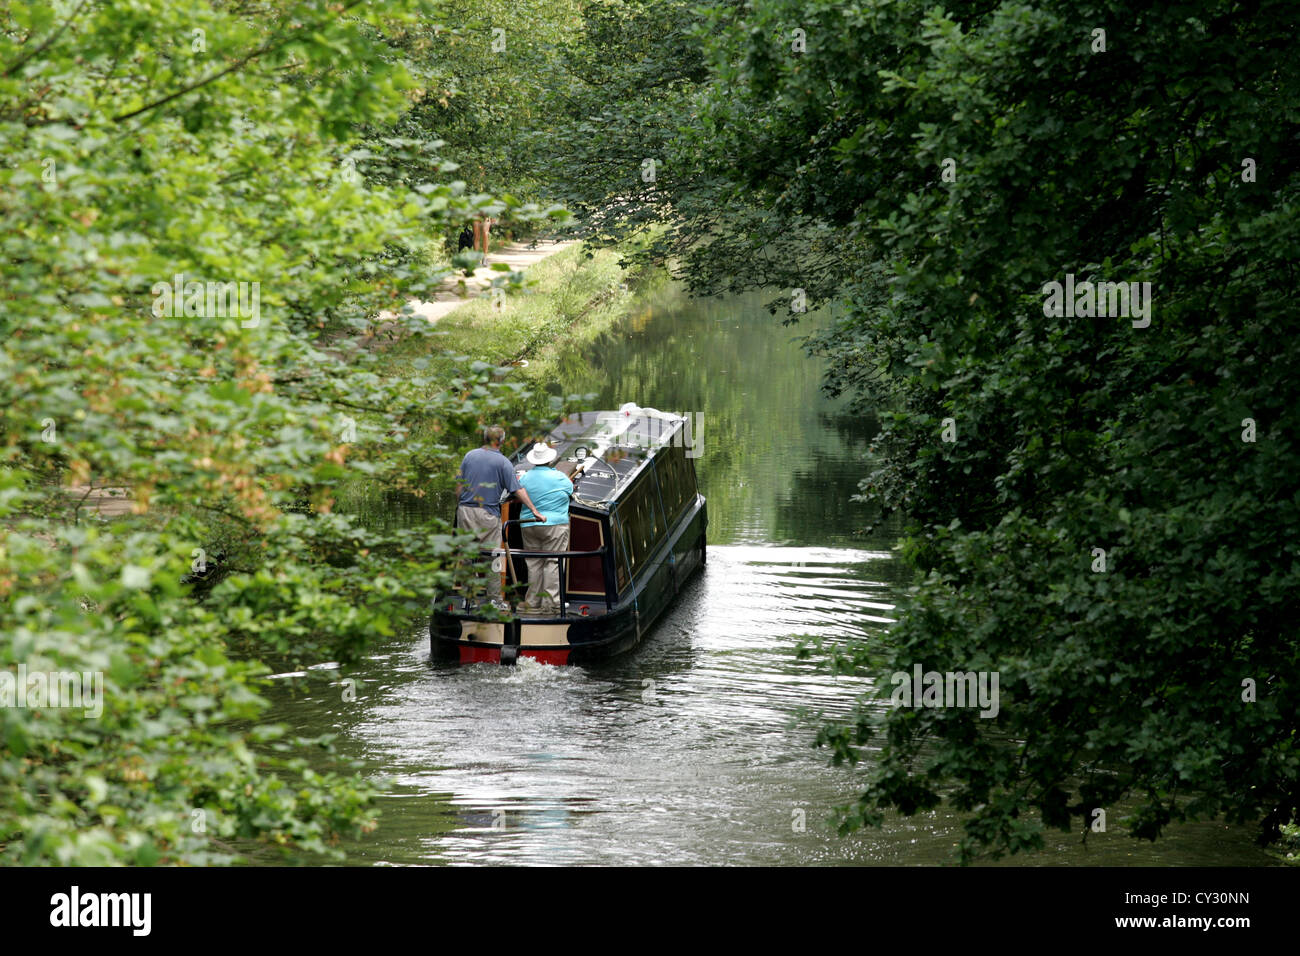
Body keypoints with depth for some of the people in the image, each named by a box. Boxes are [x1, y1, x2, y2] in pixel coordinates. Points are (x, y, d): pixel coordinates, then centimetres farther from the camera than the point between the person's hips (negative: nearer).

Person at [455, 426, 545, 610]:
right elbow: (518, 490, -7)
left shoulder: (470, 455, 6)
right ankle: (494, 598, 4)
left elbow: (459, 484, 8)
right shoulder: (503, 462, -5)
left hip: (466, 511, 3)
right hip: (489, 513, -3)